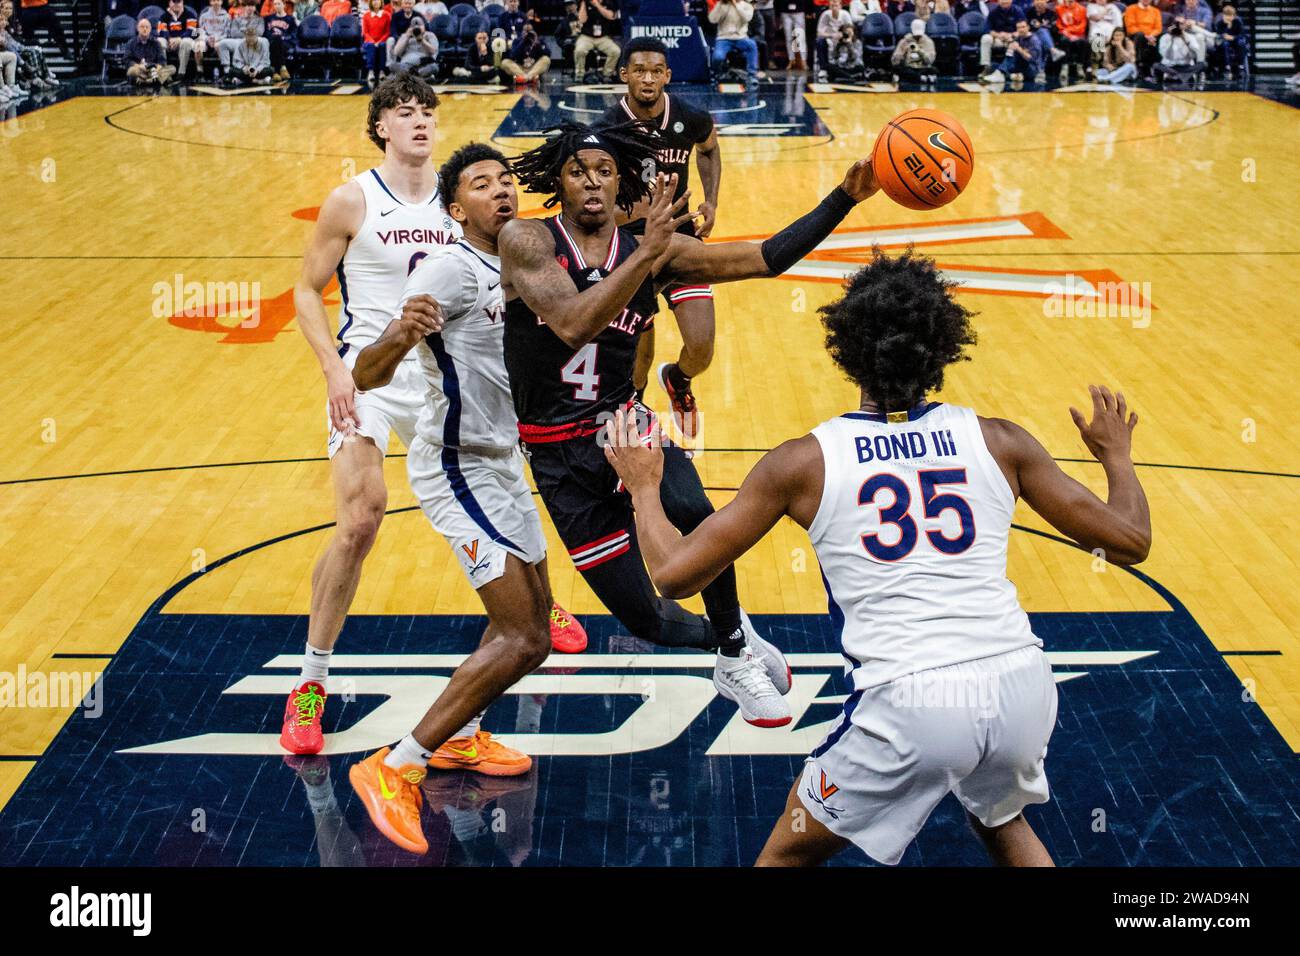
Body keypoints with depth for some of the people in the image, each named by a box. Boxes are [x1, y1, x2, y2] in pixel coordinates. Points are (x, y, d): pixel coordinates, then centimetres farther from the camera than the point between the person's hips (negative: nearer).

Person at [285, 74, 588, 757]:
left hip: (442, 368, 5)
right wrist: (334, 368, -15)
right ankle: (310, 683, -7)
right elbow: (308, 291, -2)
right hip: (369, 371, -4)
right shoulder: (352, 202, -7)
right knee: (359, 522, -19)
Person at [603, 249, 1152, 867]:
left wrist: (643, 490, 24)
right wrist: (1117, 457, 33)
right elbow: (1130, 541, 12)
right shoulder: (999, 442, 6)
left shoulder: (805, 461, 1)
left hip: (909, 705, -3)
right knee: (1003, 824, 36)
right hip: (1023, 687, 3)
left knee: (787, 855, 22)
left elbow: (674, 573, 4)